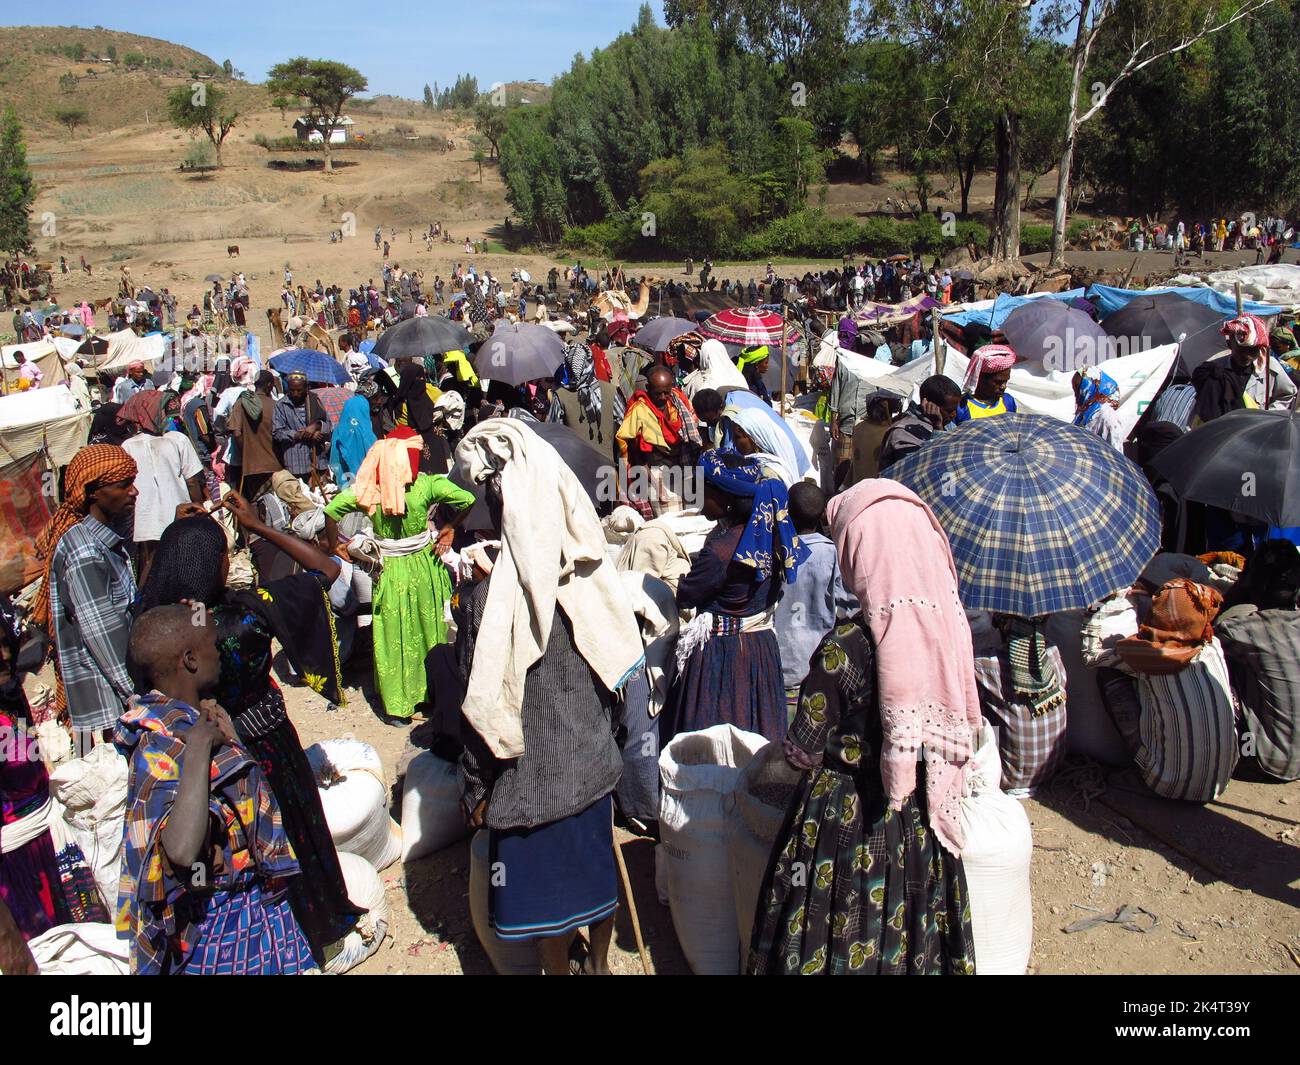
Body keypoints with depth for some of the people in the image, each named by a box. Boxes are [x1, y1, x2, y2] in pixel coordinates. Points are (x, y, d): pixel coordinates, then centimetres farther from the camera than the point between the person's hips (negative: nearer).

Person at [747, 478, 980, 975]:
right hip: (919, 822, 5)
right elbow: (957, 728, 3)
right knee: (906, 932, 24)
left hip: (846, 822, -5)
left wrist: (773, 758, 6)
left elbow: (804, 752, -15)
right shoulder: (949, 625, -11)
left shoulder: (846, 647, -26)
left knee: (831, 940, 16)